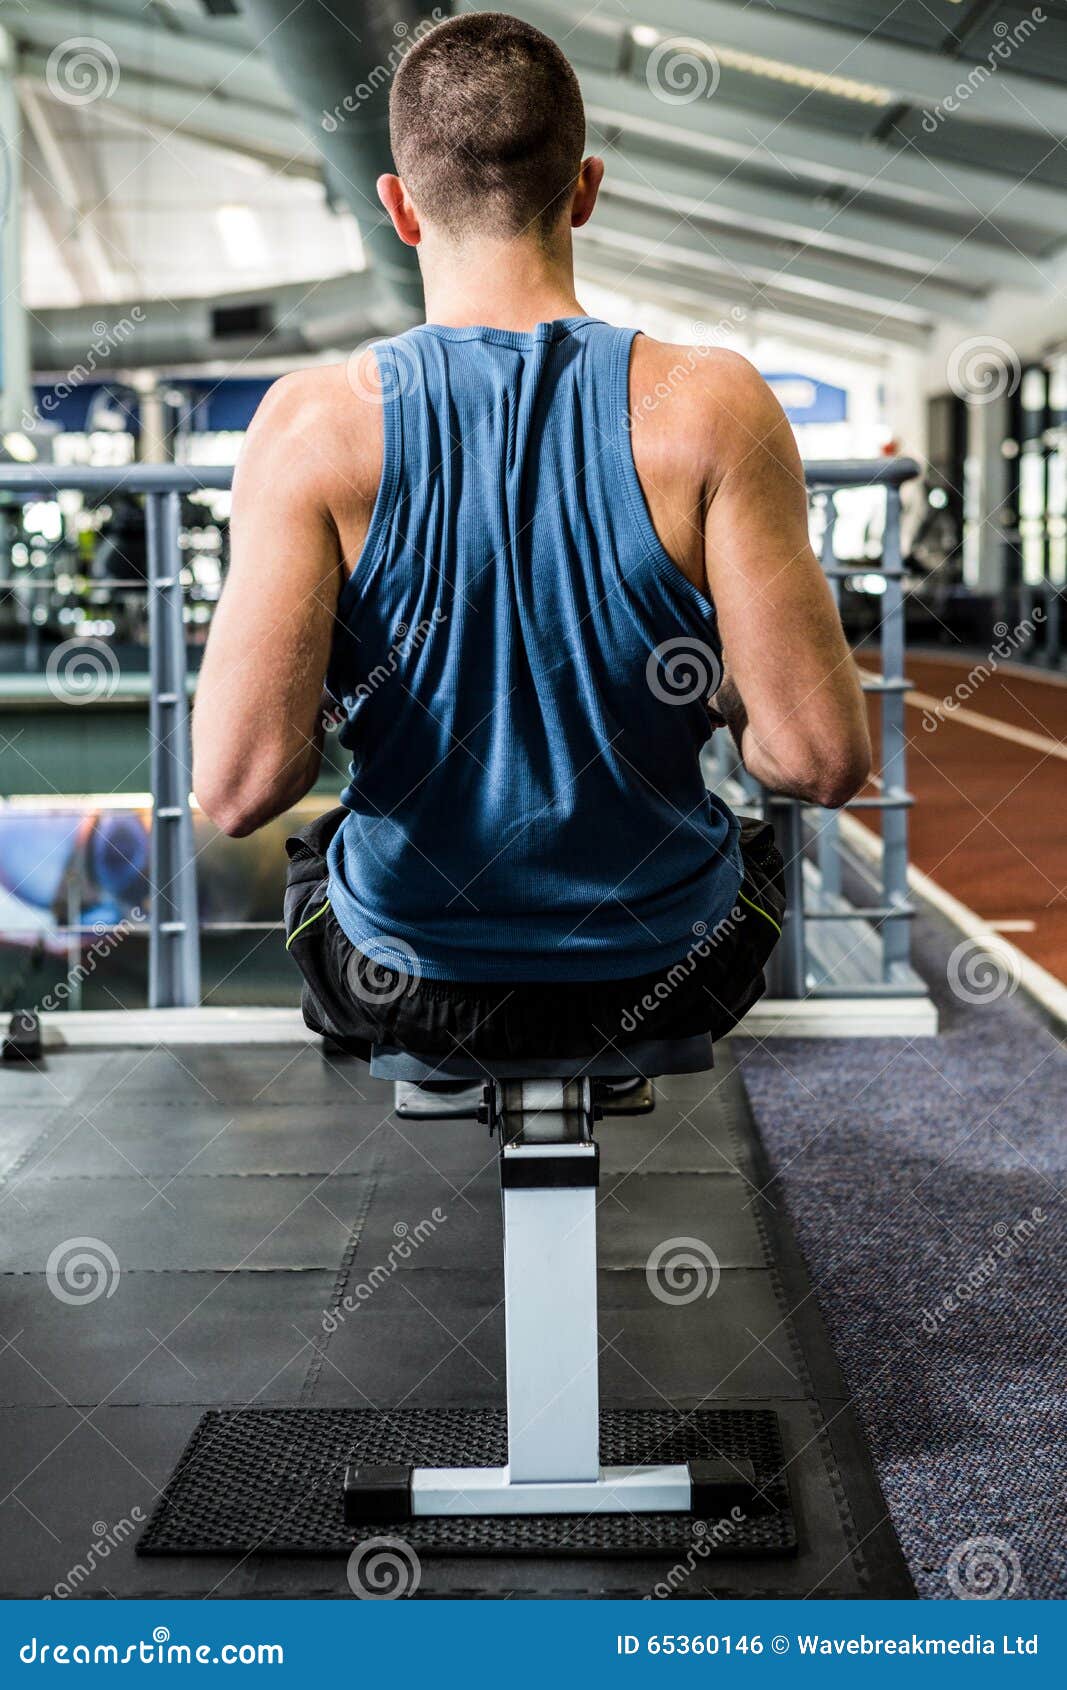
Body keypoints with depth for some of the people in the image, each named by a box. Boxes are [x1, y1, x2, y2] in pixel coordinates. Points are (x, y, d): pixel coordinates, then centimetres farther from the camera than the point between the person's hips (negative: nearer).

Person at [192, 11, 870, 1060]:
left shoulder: (315, 424, -19)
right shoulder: (712, 408, -19)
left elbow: (239, 786, -23)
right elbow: (826, 761, -21)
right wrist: (725, 706, 3)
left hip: (401, 990, 0)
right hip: (665, 980, 1)